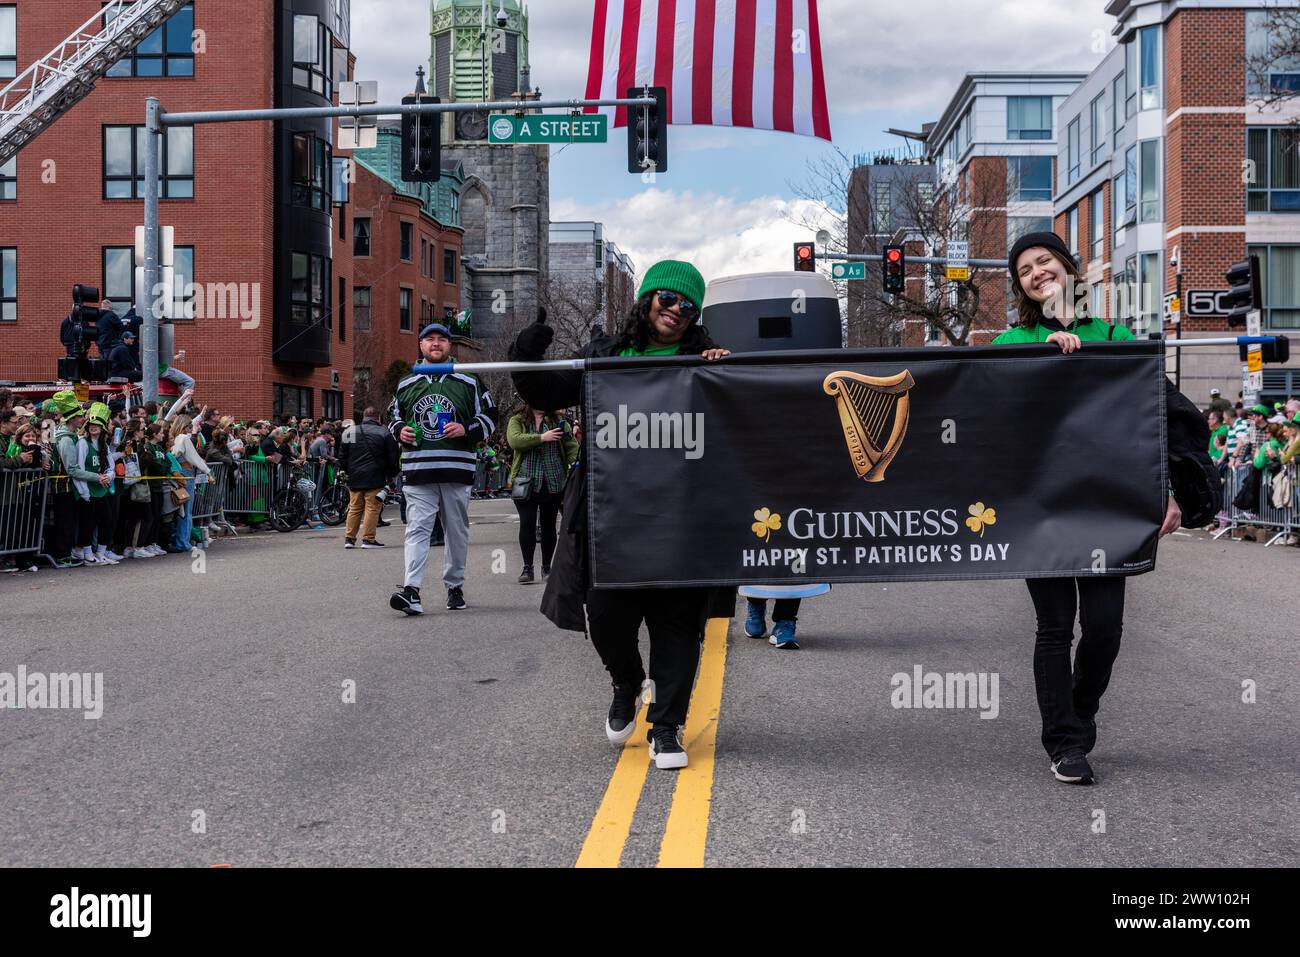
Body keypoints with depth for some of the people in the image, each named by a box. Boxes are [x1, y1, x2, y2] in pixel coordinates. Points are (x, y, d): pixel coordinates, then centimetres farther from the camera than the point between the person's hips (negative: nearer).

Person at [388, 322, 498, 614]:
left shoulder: (468, 382, 7)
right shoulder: (406, 384, 13)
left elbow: (490, 417, 8)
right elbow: (394, 417, 23)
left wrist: (466, 429, -10)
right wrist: (400, 431, 1)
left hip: (456, 470, 0)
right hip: (417, 470, 0)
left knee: (457, 531, 8)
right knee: (417, 529, -10)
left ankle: (455, 586, 21)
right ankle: (412, 591, -18)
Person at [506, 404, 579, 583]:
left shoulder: (557, 420, 8)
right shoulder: (517, 420, 4)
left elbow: (572, 444, 2)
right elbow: (514, 440, -15)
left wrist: (575, 462, -17)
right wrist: (542, 438, -20)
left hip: (553, 482, 2)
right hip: (526, 482, -1)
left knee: (549, 525, 8)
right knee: (527, 524, -2)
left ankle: (547, 568, 18)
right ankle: (527, 567, 5)